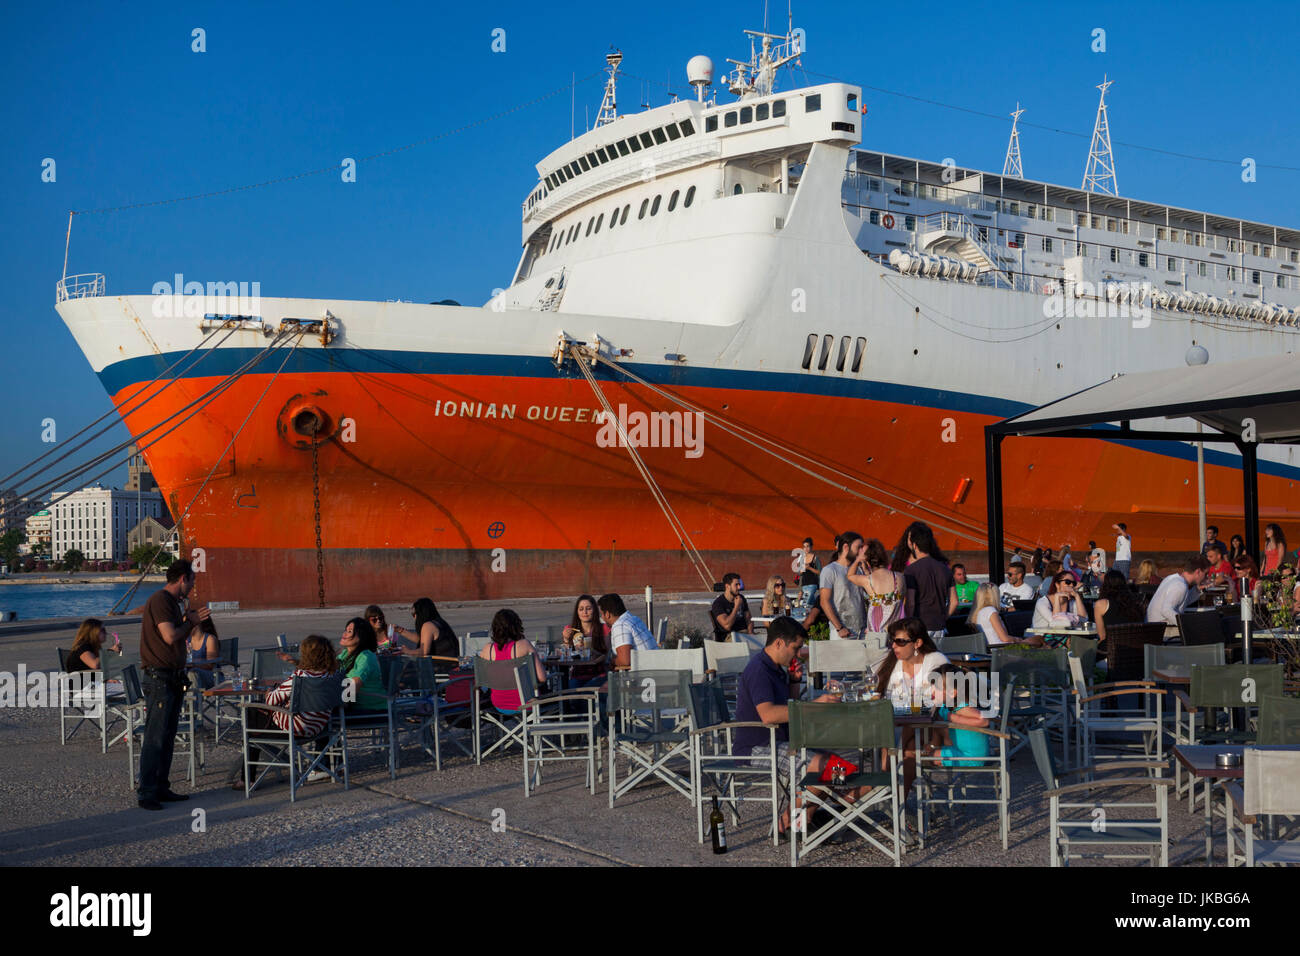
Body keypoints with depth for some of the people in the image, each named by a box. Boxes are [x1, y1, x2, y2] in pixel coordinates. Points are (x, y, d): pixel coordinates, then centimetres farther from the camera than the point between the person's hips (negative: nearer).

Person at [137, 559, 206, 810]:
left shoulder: (172, 602, 18)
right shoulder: (160, 600, -12)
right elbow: (170, 636, -21)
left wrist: (191, 622, 9)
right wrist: (191, 622, -5)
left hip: (173, 678, 10)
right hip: (159, 678, -10)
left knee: (168, 737, 13)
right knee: (155, 738, -9)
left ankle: (161, 789, 19)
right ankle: (146, 794, -6)